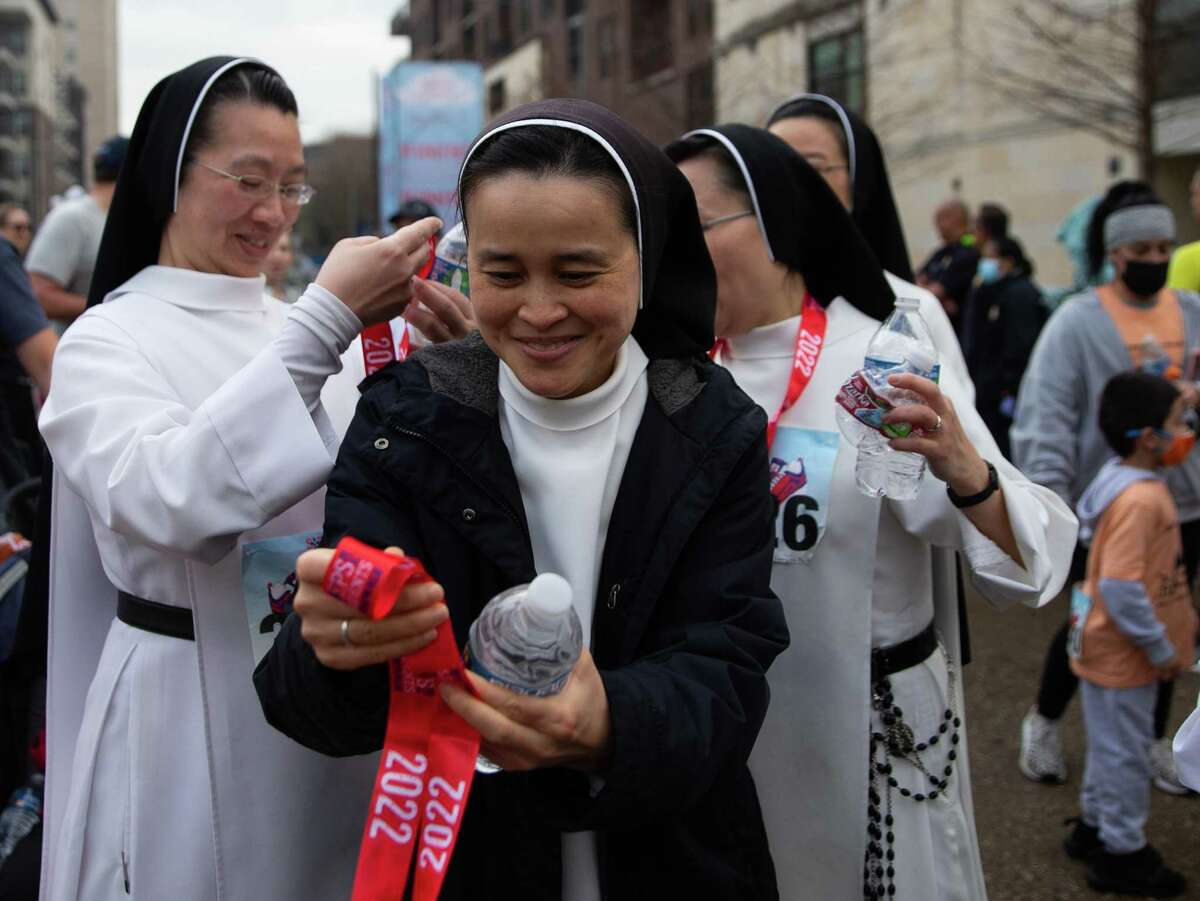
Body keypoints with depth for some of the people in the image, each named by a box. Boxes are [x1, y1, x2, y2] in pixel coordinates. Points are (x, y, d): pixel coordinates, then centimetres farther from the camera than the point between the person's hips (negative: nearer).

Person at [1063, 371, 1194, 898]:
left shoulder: (1139, 483, 5)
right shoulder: (1139, 499, -28)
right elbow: (1121, 588, -31)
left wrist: (1178, 621, 19)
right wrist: (1161, 649, -21)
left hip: (1120, 650, 10)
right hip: (1122, 654, -10)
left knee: (1112, 746, 23)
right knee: (1125, 751, 5)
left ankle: (1095, 827, 39)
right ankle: (1121, 854, 20)